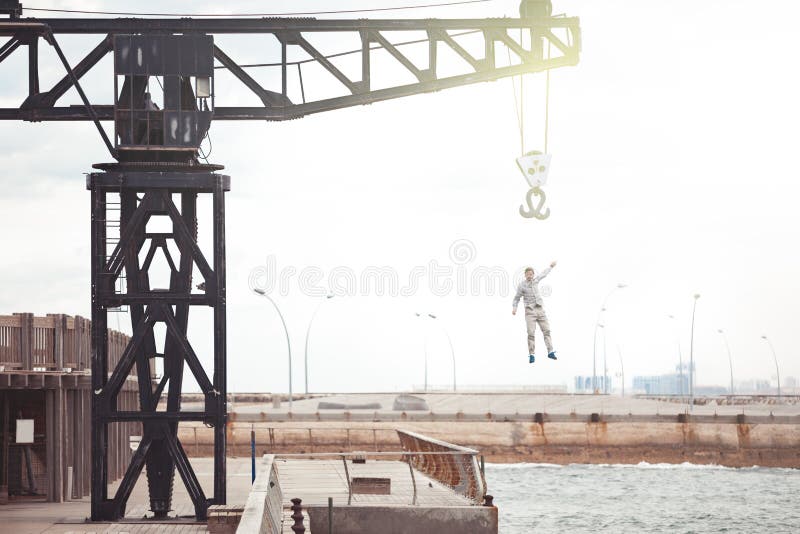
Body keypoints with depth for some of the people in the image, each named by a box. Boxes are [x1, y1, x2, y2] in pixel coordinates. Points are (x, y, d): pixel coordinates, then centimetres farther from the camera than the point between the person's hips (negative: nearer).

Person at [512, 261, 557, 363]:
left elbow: (543, 274, 27)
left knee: (546, 330, 0)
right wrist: (514, 308, -12)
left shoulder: (535, 280, 9)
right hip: (530, 311, -4)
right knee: (531, 333, -9)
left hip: (540, 309, 4)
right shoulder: (522, 285, -4)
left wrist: (551, 267, 39)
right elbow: (517, 298, 1)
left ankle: (550, 352, 3)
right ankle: (531, 355, -3)